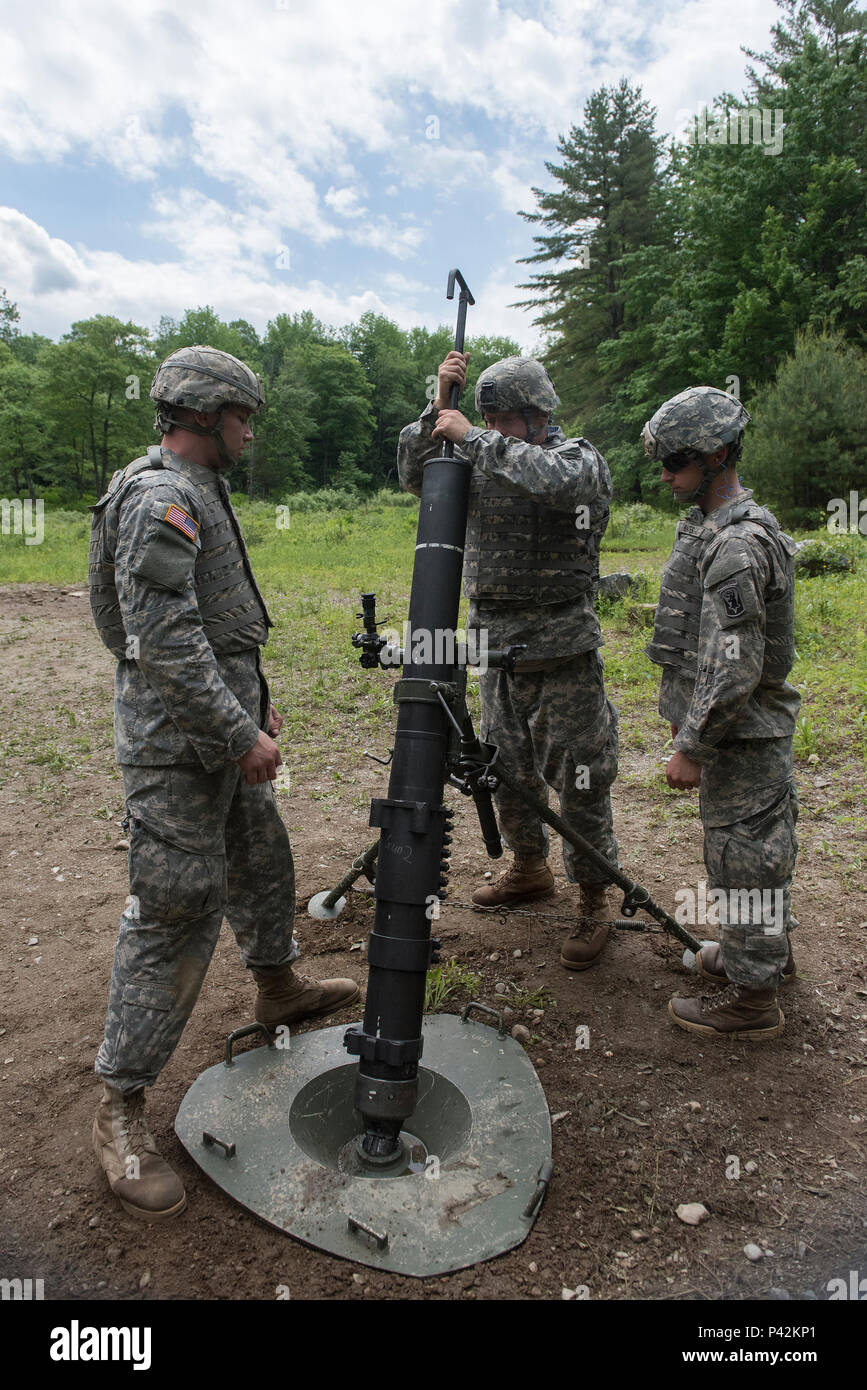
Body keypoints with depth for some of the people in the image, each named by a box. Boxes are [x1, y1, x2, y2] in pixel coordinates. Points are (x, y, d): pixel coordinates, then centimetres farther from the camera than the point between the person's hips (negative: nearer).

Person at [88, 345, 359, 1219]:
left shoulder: (199, 492, 15)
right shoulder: (160, 498, -18)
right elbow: (164, 641, -26)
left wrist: (254, 701, 21)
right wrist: (242, 733, -23)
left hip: (222, 731, 11)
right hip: (177, 745, -10)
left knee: (260, 860, 23)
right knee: (175, 912, -6)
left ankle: (279, 990, 46)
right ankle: (121, 1110, 9)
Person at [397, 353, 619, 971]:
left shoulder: (582, 459, -7)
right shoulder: (483, 461, 11)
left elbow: (551, 480, -29)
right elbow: (414, 475, 7)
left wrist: (474, 438, -22)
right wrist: (439, 408, -5)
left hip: (563, 649, -6)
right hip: (498, 646, 7)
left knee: (579, 777, 0)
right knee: (508, 768, 18)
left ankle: (594, 901, 14)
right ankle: (529, 869, 38)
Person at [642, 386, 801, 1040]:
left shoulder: (736, 546, -25)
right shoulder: (713, 526, 9)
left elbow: (734, 668, -27)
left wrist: (692, 747, -20)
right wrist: (686, 714, 21)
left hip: (740, 736, -10)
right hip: (757, 727, 10)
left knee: (743, 853, 2)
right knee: (763, 845, 23)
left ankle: (752, 997, 18)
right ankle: (770, 949, 42)